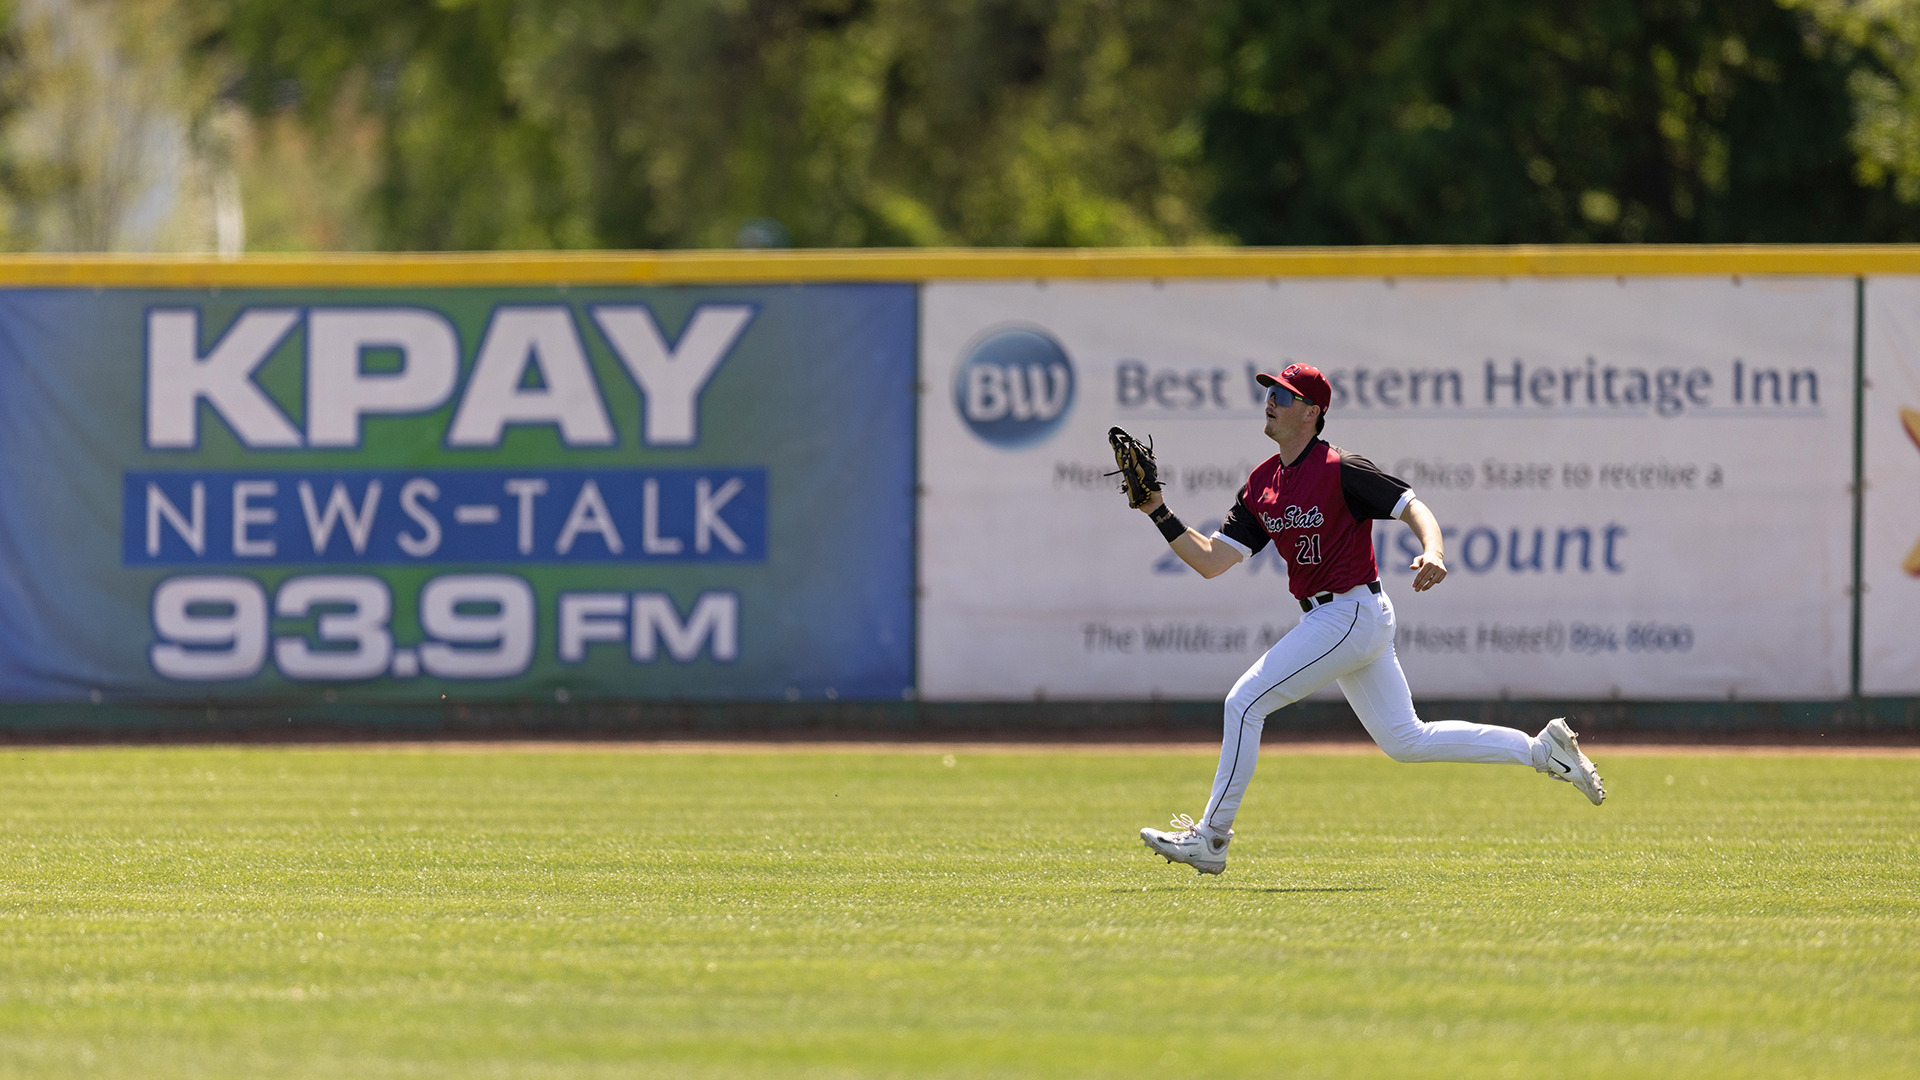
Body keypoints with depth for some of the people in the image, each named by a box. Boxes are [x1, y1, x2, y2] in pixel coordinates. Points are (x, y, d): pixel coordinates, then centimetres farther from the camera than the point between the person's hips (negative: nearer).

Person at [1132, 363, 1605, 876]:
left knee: (1244, 704, -10)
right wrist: (1159, 513, -3)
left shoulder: (1341, 469, -13)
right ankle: (1540, 750, 22)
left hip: (1352, 612, -9)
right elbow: (1212, 560, 7)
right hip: (1334, 619, 9)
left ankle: (1211, 838, -3)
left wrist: (1432, 553, -33)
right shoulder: (1262, 484, 9)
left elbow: (1413, 506, -13)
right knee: (1405, 741, 15)